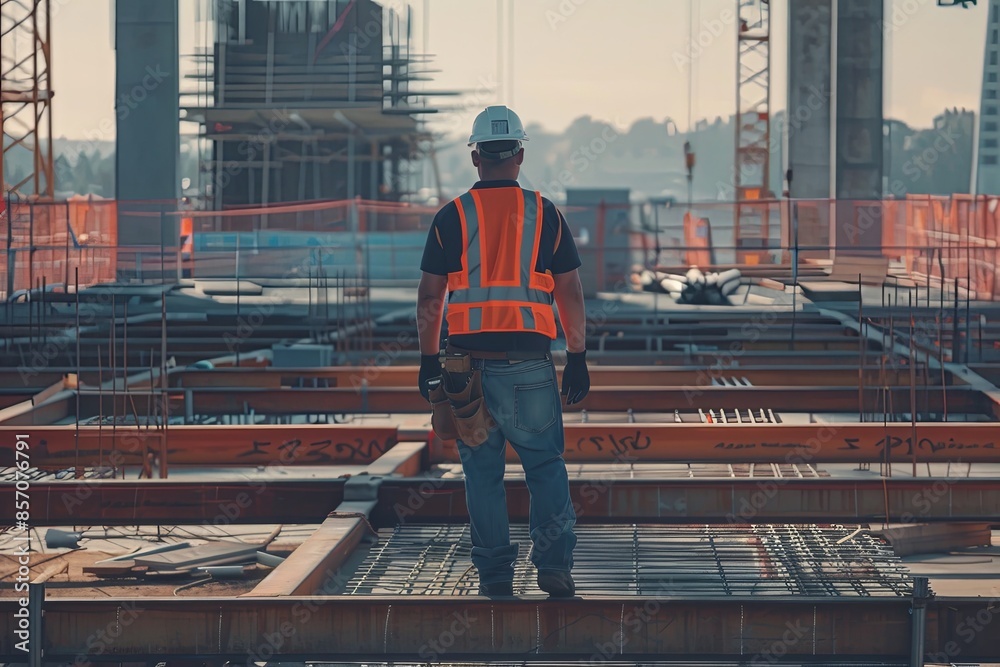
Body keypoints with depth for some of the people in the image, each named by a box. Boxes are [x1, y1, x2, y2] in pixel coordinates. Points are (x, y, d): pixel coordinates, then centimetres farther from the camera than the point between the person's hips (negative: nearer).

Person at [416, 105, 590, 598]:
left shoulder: (452, 217, 2)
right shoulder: (545, 214, 3)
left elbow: (429, 298, 3)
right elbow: (569, 292, 4)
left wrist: (429, 360, 11)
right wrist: (578, 359, 10)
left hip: (469, 363, 0)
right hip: (530, 363, 0)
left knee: (482, 470, 8)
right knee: (546, 463, 8)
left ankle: (495, 572, 8)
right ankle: (553, 562, -3)